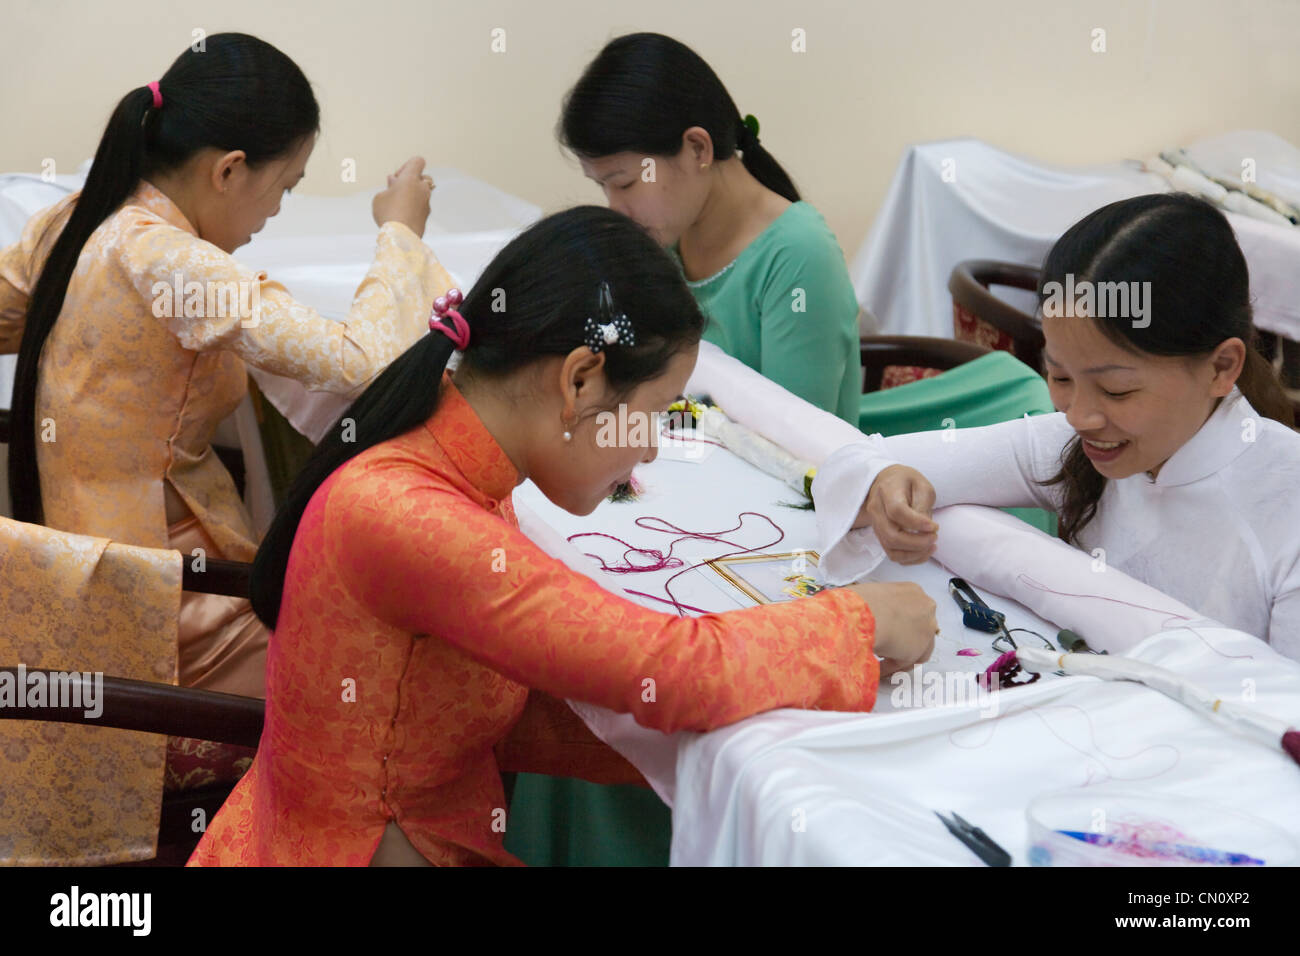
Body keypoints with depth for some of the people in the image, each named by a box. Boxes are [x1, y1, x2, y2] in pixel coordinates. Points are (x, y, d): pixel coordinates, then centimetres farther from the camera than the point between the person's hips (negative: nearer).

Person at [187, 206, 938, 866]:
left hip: (445, 835, 8)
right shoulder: (403, 518, -27)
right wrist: (862, 620, -12)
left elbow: (525, 716, 1)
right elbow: (672, 672, -27)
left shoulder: (466, 483, 1)